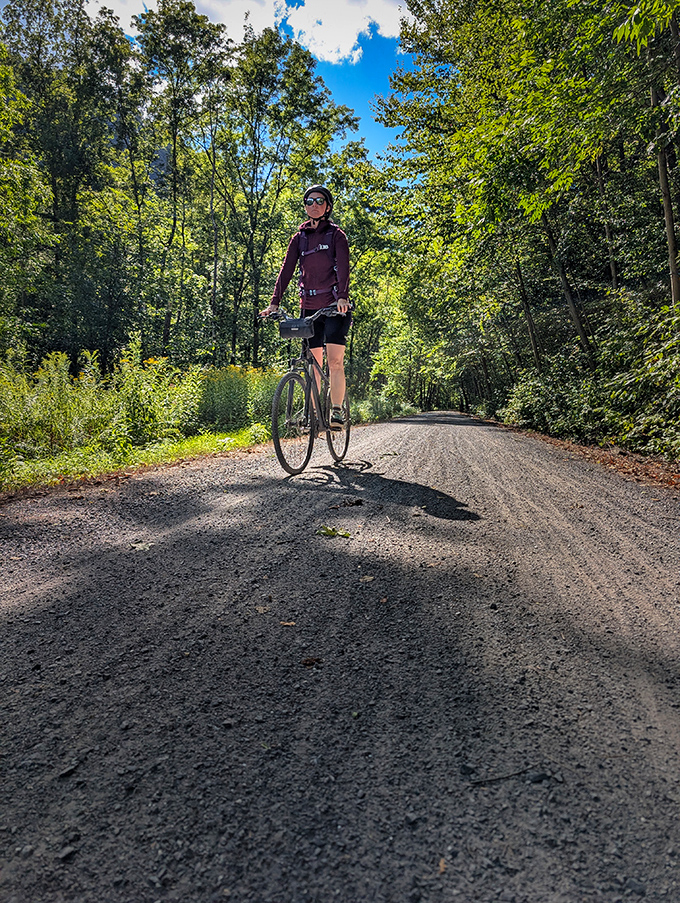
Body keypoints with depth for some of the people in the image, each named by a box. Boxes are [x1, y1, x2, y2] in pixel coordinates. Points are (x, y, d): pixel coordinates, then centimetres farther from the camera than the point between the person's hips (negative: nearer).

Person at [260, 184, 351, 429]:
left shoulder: (336, 235, 1)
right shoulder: (299, 237, 11)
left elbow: (343, 267, -13)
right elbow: (287, 269, 2)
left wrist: (342, 296, -31)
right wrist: (274, 302, -10)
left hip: (334, 307, -3)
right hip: (309, 307, 4)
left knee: (335, 361, -12)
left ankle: (337, 412, -9)